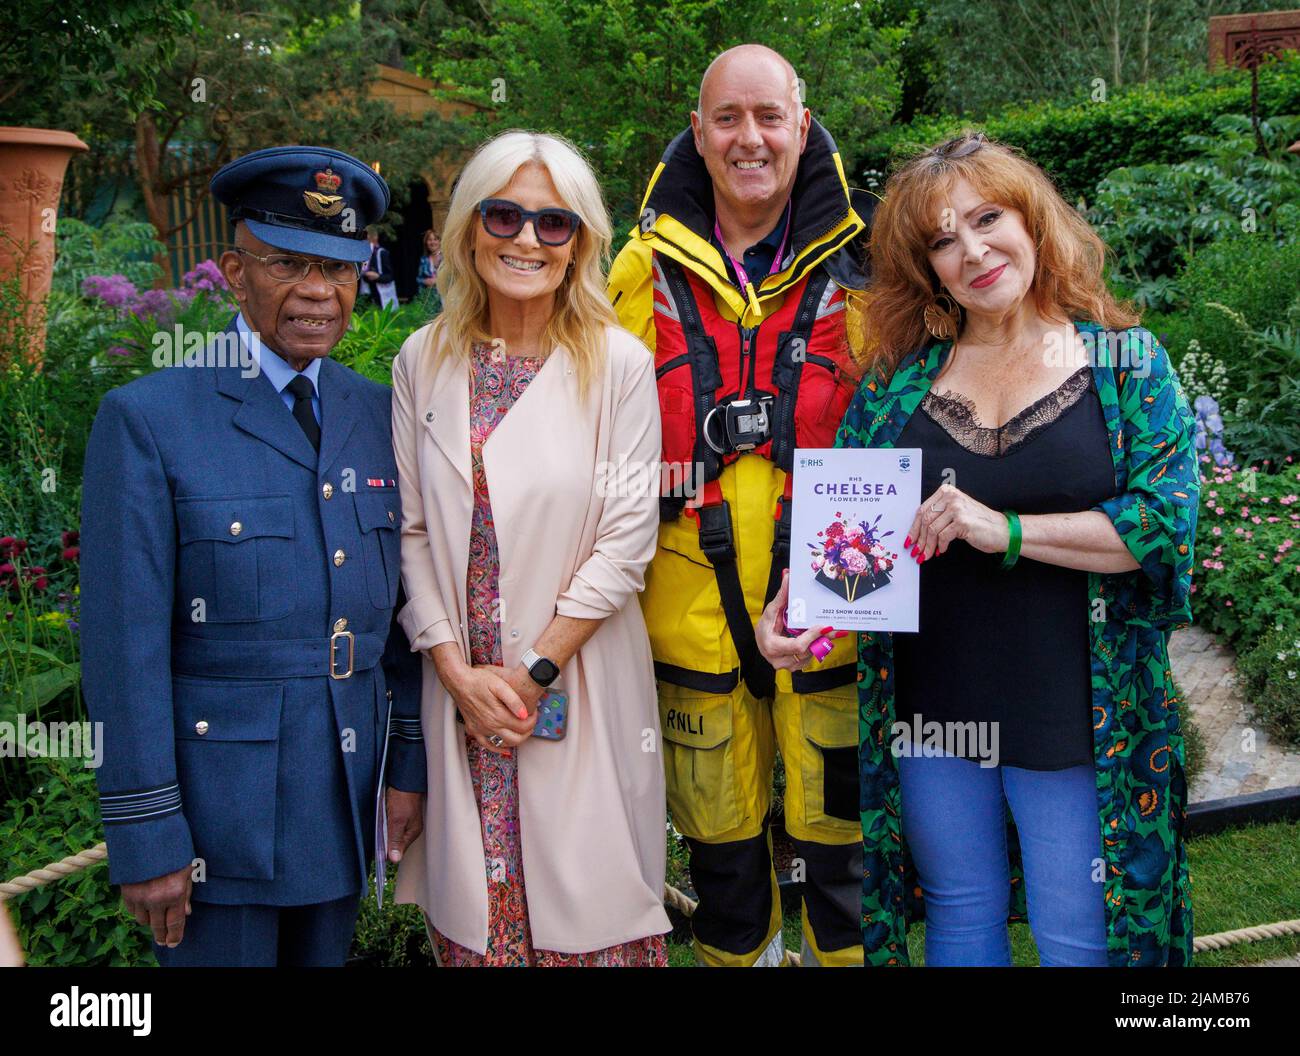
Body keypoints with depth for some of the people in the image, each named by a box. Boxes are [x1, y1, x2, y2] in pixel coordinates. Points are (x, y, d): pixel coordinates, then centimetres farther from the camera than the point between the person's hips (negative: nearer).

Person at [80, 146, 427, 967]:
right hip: (218, 811, -4)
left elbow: (403, 605, 9)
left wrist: (410, 766, 5)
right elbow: (125, 646, -12)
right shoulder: (147, 421, -10)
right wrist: (146, 838, -12)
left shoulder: (378, 416, 5)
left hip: (348, 806, 5)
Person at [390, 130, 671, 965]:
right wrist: (458, 671, -6)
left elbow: (626, 542, -7)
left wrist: (535, 673, -10)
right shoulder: (425, 362, 3)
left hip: (581, 687, -2)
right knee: (473, 904, 10)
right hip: (459, 686, 2)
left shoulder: (620, 364, -6)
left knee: (585, 904, 6)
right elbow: (410, 530, 3)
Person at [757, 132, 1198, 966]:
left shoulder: (1126, 363, -3)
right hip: (934, 705, 3)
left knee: (1078, 940, 9)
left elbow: (1167, 518, -13)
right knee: (960, 920, 18)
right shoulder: (905, 376, 4)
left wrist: (1007, 530, -21)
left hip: (1072, 712, -2)